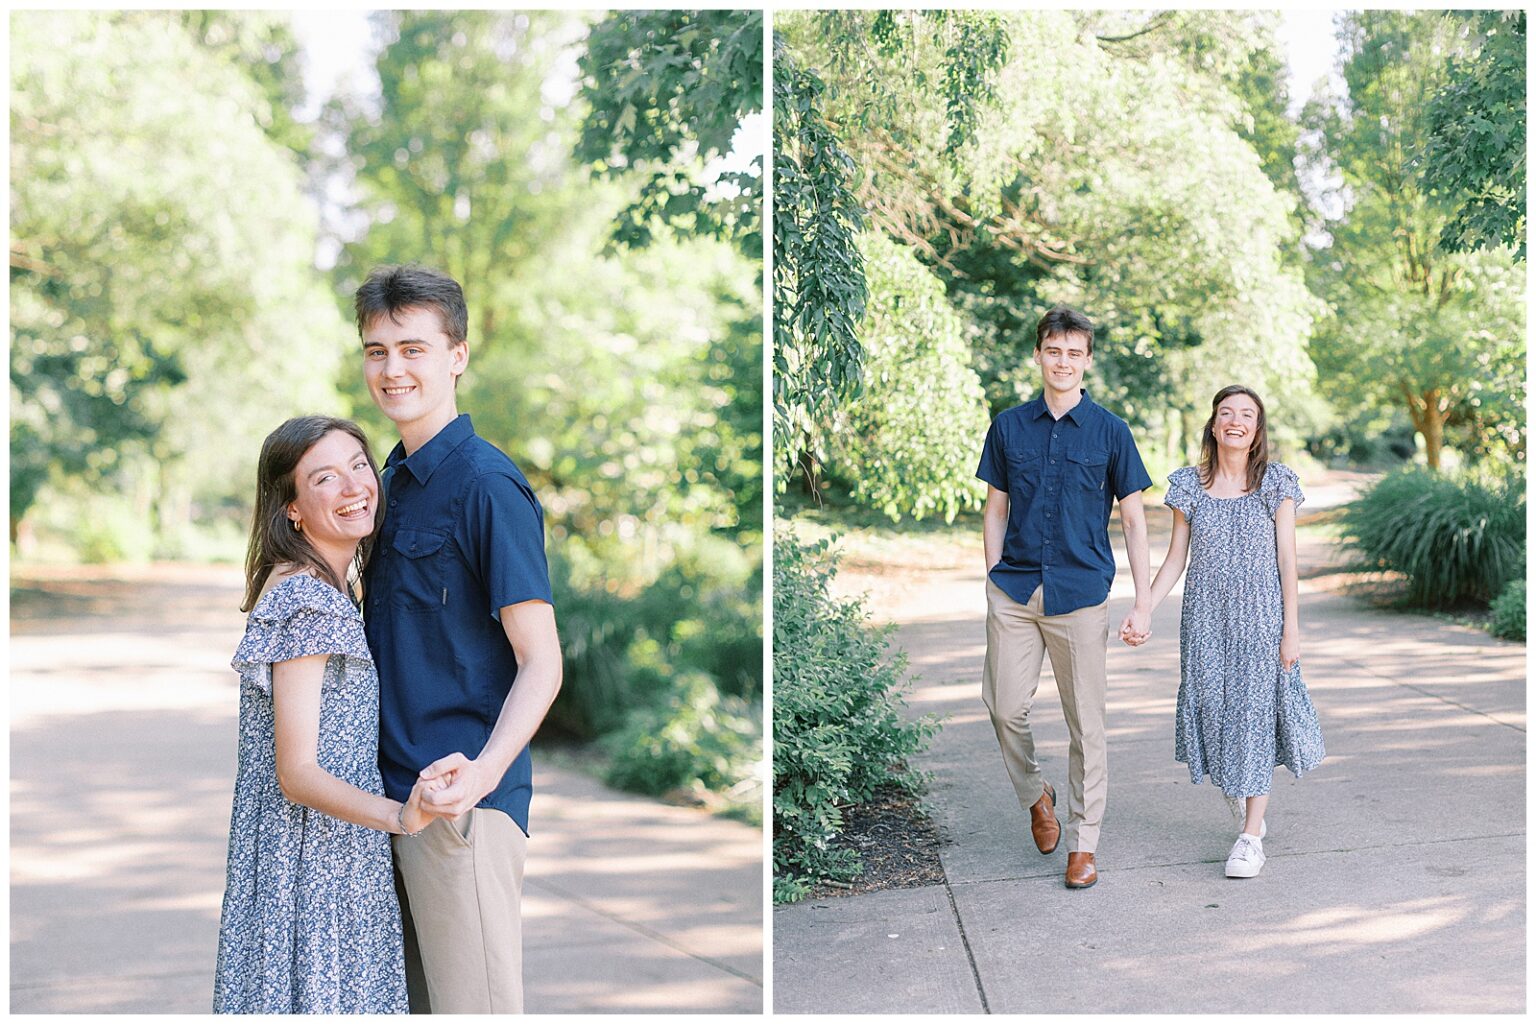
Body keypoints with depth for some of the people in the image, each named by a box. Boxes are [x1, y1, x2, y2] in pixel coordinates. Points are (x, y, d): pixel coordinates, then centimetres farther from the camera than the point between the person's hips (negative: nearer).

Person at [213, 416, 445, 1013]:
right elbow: (296, 772, -22)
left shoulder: (331, 592, 12)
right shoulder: (305, 597, -17)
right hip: (308, 868, -9)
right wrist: (399, 816, -36)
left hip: (338, 861, 9)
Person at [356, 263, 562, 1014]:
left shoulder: (486, 483, -13)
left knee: (475, 1005, -2)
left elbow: (540, 663, -16)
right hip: (396, 790, 9)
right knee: (420, 1000, 17)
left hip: (463, 797, -9)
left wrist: (484, 770, -31)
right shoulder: (394, 479, 13)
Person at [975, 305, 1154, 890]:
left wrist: (1143, 602, -2)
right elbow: (996, 508, 12)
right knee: (1005, 708, 0)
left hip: (1081, 593, -2)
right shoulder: (1009, 426, 7)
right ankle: (1035, 795, 28)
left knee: (1086, 723, 3)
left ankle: (1082, 843, 14)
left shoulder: (1110, 431, 2)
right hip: (1014, 591, 2)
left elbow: (1133, 519, 3)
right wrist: (994, 579, 5)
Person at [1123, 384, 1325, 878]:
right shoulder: (1189, 485, 4)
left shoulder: (1276, 483, -1)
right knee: (1213, 708, 3)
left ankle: (1250, 836, 2)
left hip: (1260, 615, -2)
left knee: (1255, 711, -3)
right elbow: (1175, 559, 5)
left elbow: (1286, 558, -2)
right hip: (1205, 616, 2)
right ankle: (1236, 793, 34)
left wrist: (1291, 628, -6)